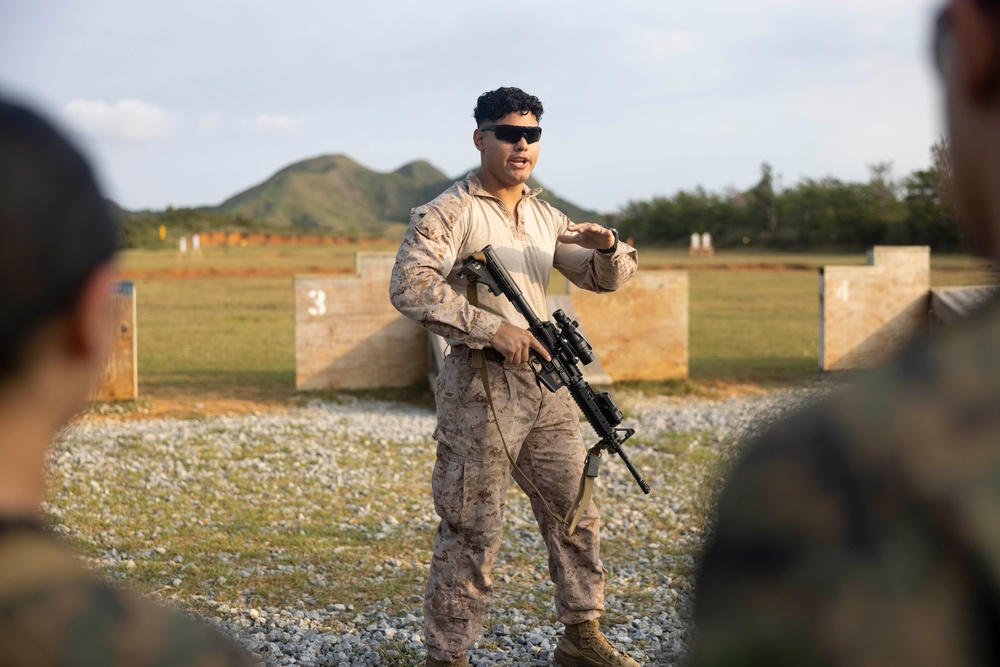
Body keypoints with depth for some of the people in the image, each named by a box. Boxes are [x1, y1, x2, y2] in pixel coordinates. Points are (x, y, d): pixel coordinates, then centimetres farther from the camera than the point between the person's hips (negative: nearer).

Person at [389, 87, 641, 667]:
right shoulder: (450, 213, -8)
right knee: (473, 530, -3)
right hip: (480, 387, -7)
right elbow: (409, 287, -20)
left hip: (546, 384, 7)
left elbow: (605, 278, 17)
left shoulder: (544, 216, 14)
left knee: (577, 510, 13)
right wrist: (491, 327, -23)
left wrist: (609, 247, -7)